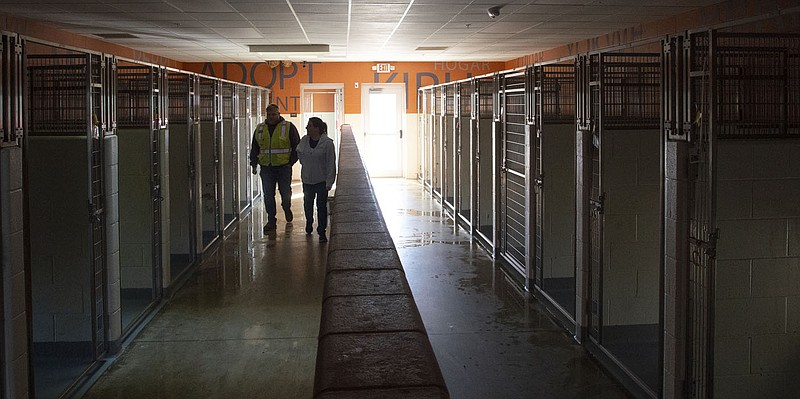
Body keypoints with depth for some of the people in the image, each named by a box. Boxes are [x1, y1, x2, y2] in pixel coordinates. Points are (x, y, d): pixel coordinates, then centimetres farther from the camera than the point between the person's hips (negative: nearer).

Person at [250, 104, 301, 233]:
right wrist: (254, 164, 9)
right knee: (268, 196, 0)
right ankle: (271, 221, 9)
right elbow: (254, 148, 19)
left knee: (285, 193, 3)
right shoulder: (260, 129, 11)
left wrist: (291, 162, -5)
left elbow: (297, 146, 2)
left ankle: (287, 209, 35)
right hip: (266, 168, 3)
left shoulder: (288, 127, -1)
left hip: (283, 166, -3)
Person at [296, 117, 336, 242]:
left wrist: (329, 182, -16)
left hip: (321, 180, -5)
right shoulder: (304, 140, 0)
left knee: (322, 206, -2)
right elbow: (299, 152, 23)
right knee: (308, 204, 17)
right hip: (307, 179, 5)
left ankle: (322, 232, 6)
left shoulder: (327, 143, -15)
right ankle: (309, 224, 40)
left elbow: (331, 164, -13)